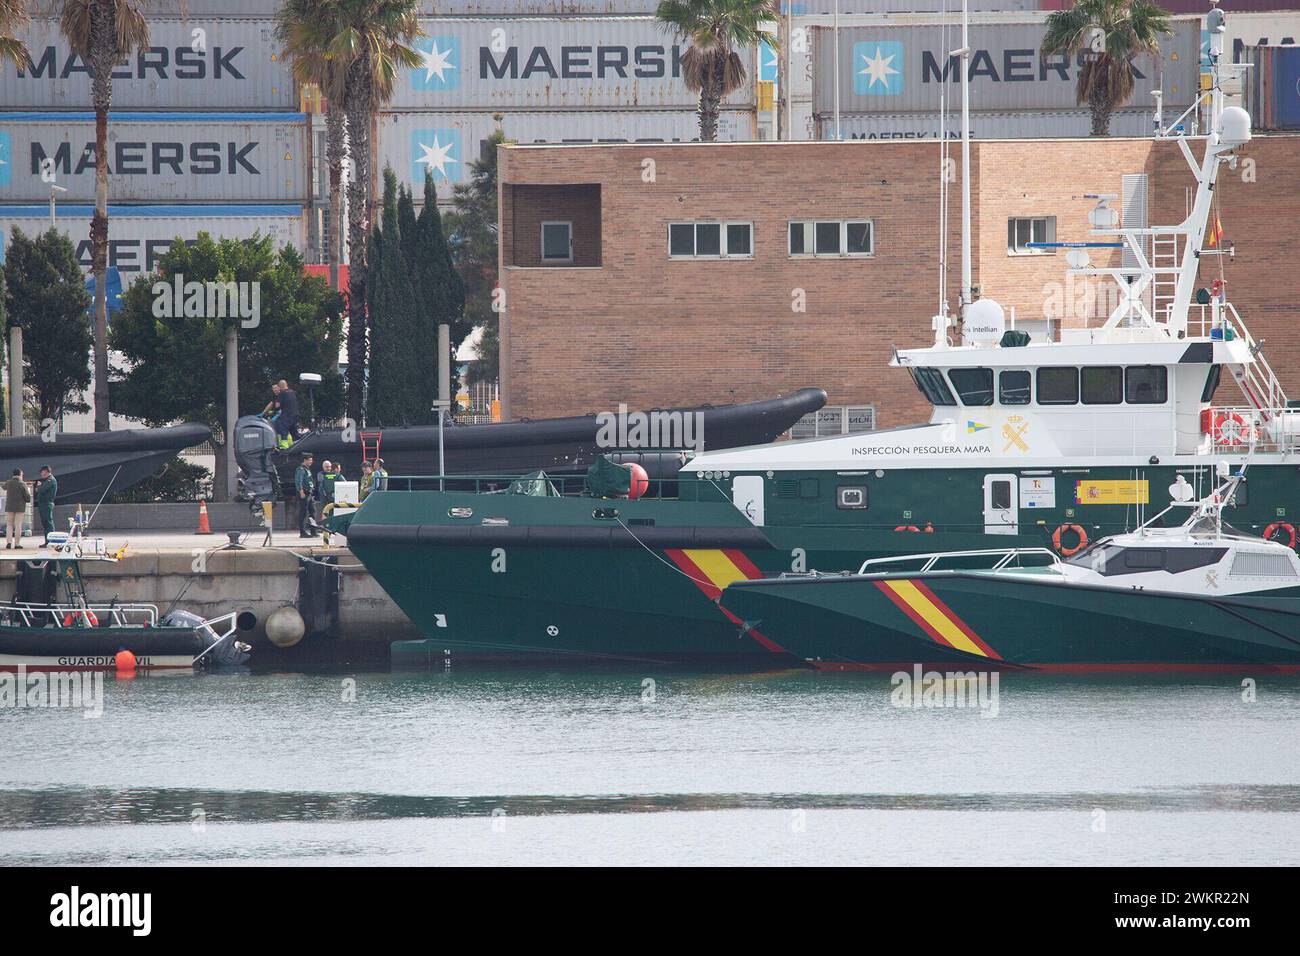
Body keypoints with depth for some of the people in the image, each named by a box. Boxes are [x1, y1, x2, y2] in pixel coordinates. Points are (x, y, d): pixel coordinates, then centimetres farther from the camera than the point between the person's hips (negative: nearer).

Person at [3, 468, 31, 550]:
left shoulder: (8, 483, 2)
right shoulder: (22, 484, -8)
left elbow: (4, 487, 26)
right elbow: (27, 496, -9)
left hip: (9, 507, 3)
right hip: (20, 507, -3)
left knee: (9, 525, 7)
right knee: (18, 525, 1)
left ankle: (9, 542, -8)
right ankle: (17, 544, -1)